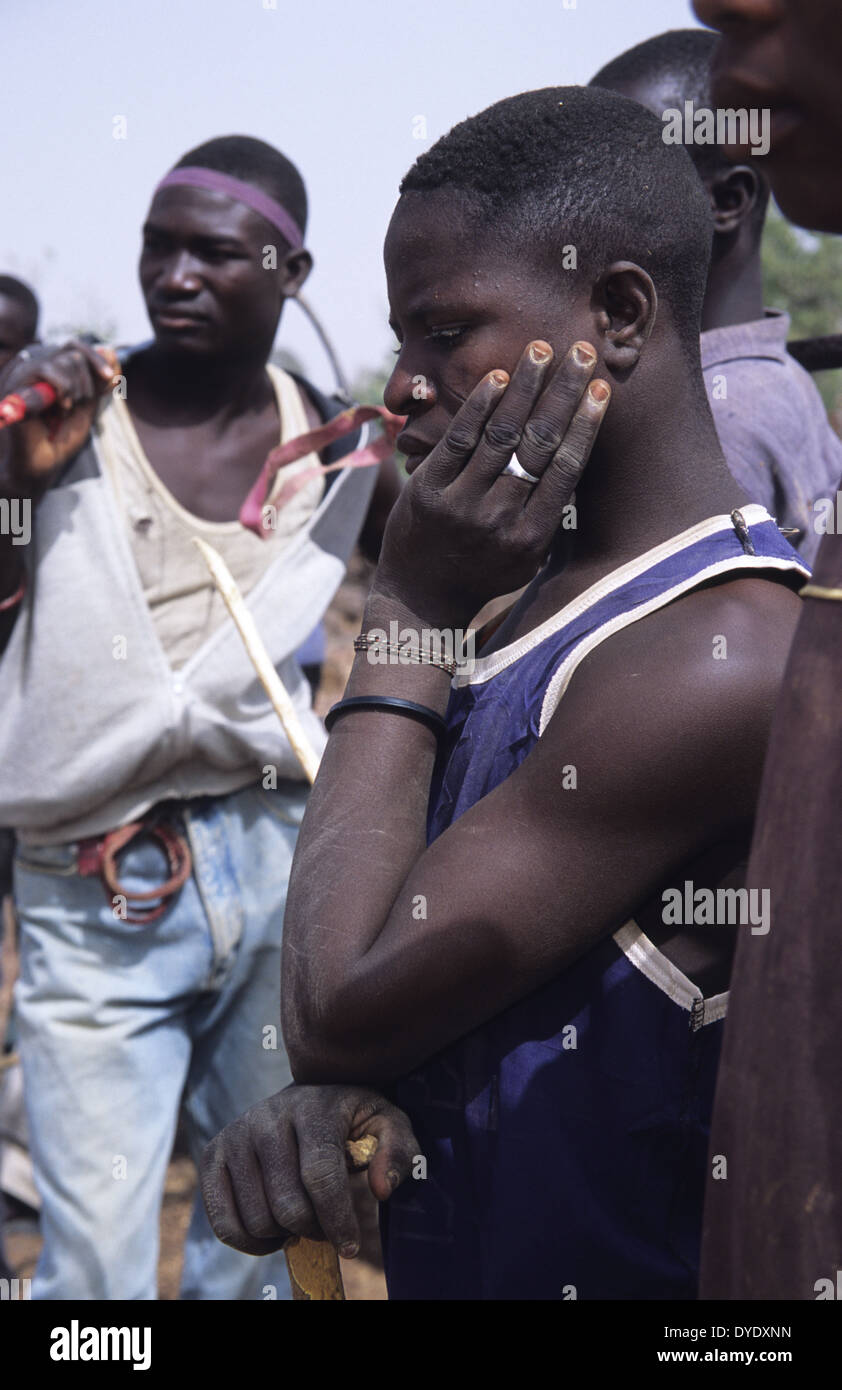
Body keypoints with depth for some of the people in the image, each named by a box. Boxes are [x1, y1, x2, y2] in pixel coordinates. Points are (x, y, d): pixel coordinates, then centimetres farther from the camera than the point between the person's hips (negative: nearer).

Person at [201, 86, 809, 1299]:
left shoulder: (718, 659, -27)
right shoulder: (553, 598, 2)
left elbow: (339, 1006, -23)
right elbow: (438, 978, 8)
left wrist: (409, 607, -17)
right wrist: (322, 1101, -14)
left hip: (591, 1261, -8)